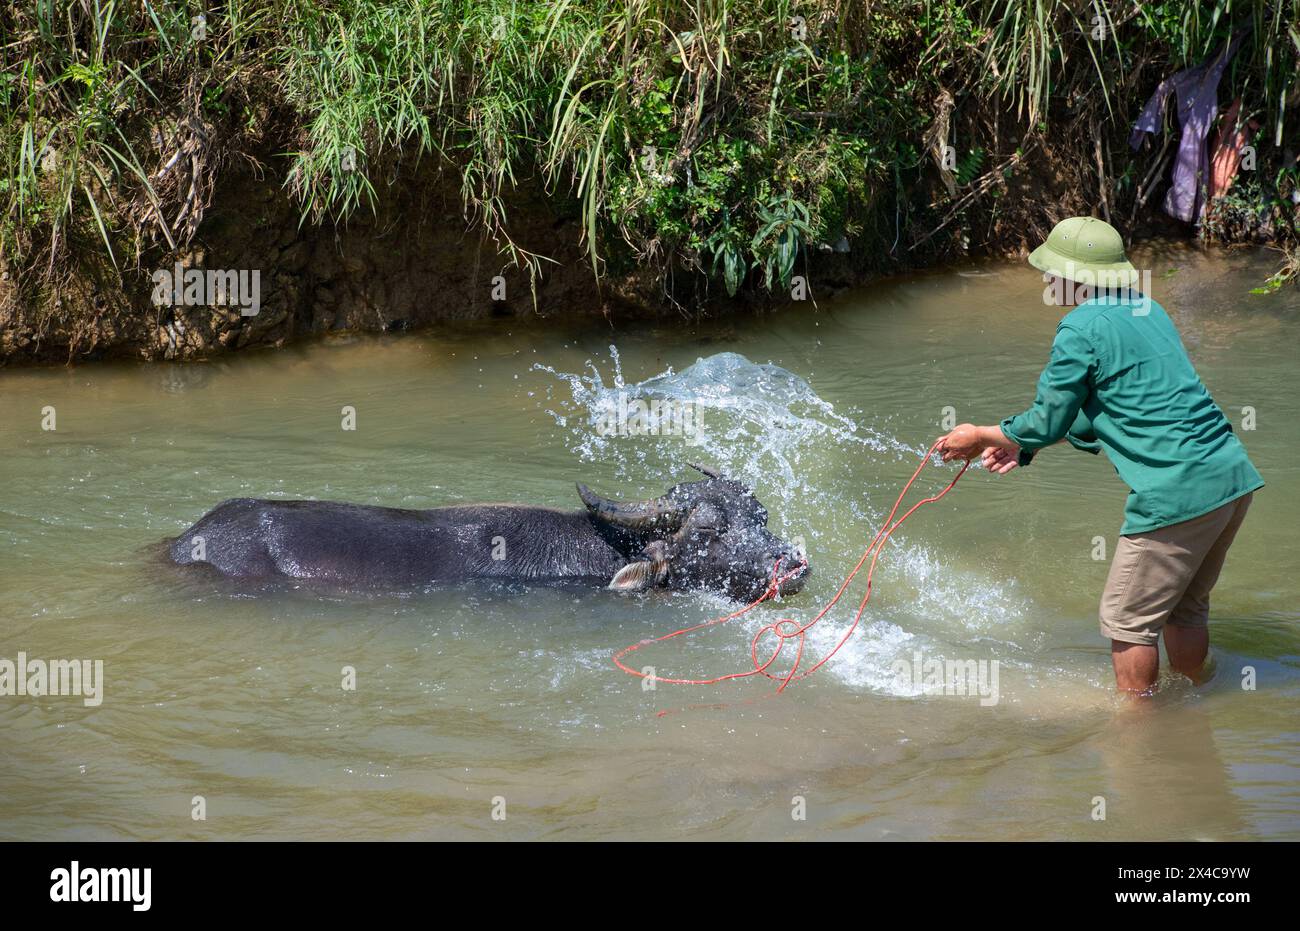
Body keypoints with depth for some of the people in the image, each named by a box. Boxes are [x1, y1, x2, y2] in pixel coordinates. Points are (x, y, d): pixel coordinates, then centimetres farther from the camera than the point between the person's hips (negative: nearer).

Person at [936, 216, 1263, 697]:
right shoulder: (1147, 311, 18)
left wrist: (980, 436, 16)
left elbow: (1048, 422, -2)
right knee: (1185, 607, 24)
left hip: (1178, 494, -9)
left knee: (1127, 619, 8)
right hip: (1235, 477, 9)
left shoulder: (1082, 328, -9)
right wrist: (1020, 446, 28)